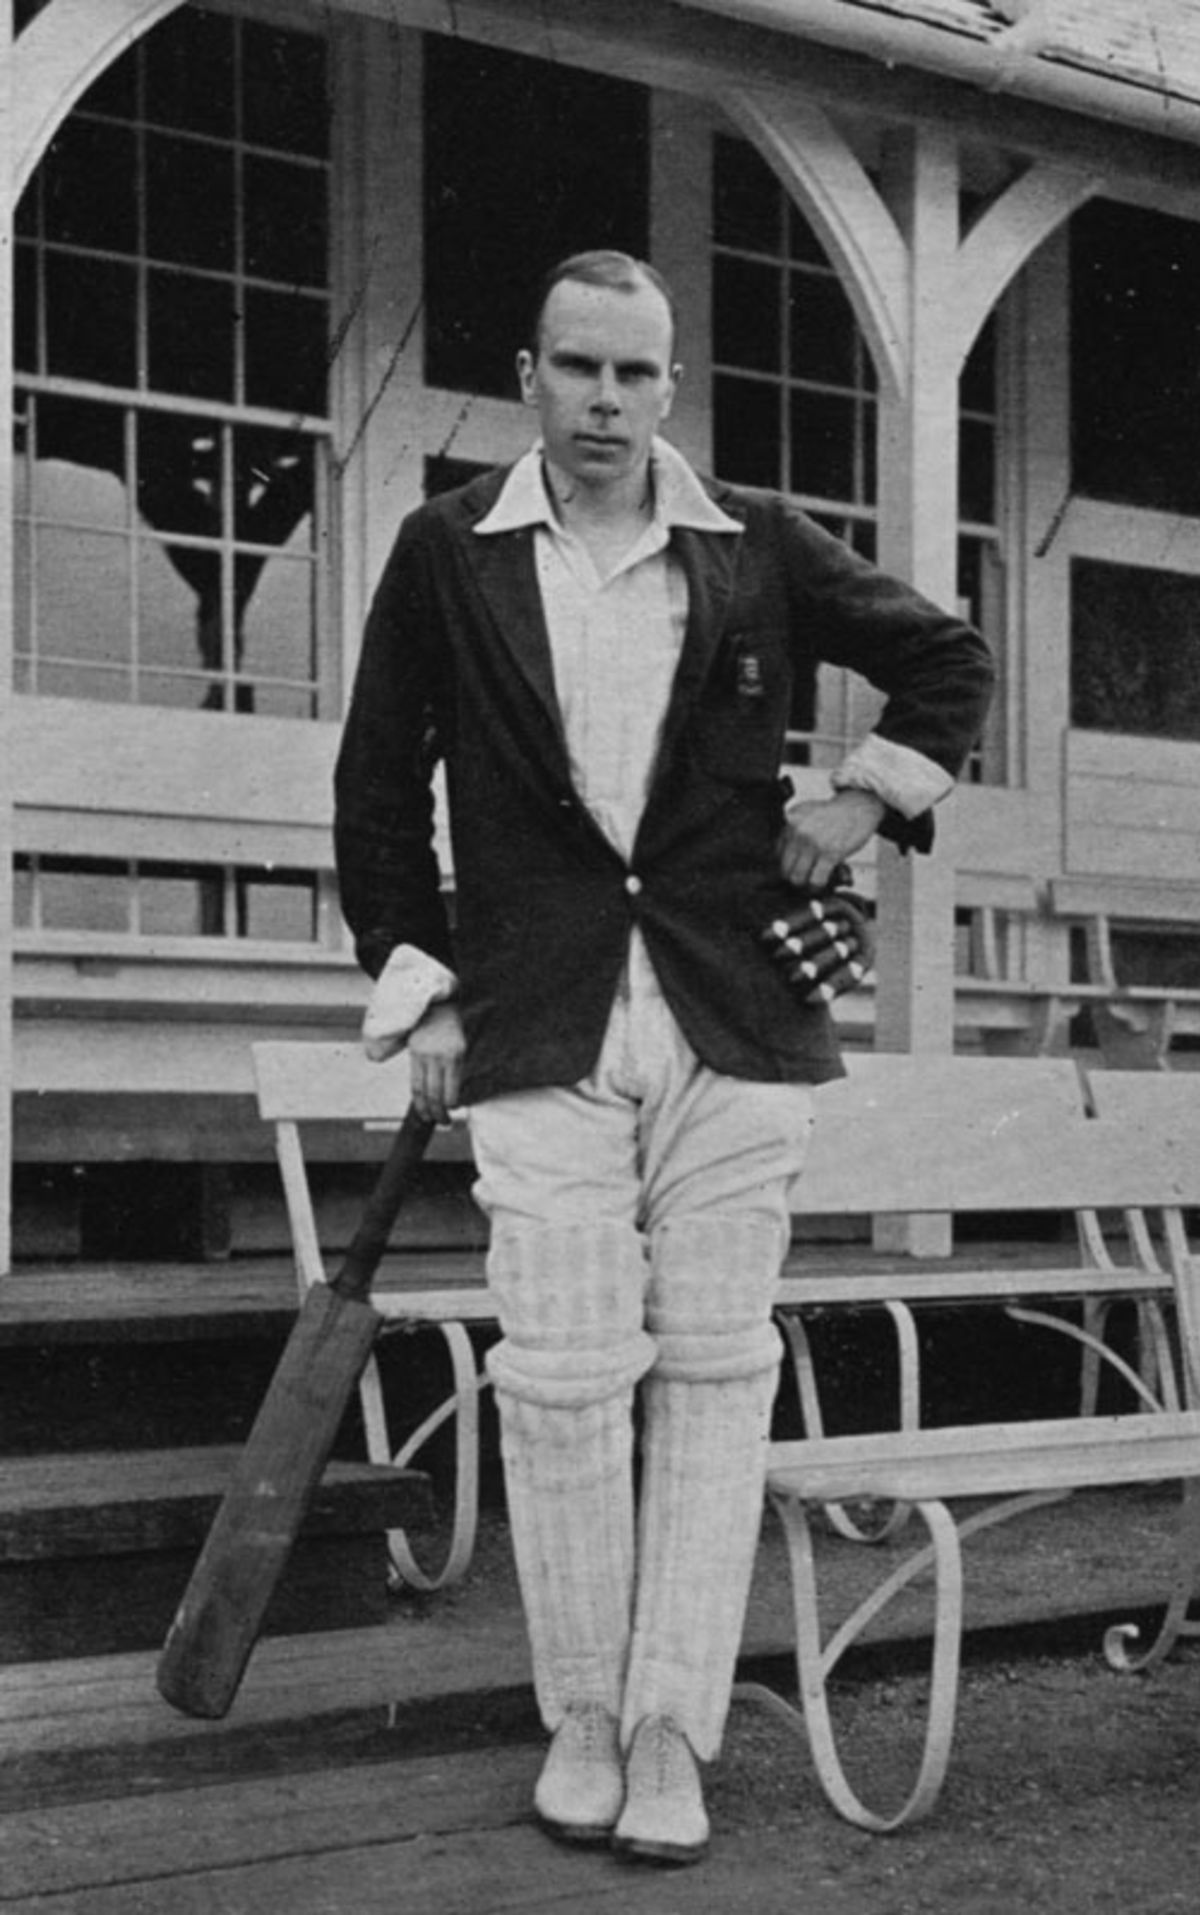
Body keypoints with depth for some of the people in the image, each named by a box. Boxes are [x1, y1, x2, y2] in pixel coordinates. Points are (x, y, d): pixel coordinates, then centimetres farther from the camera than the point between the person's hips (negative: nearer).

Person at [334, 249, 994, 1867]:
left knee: (714, 1365, 2)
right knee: (563, 1374, -3)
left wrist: (870, 793, 5)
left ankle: (673, 1733, 11)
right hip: (537, 1031, -1)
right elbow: (380, 781, 9)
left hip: (736, 1017, 1)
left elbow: (949, 660, 19)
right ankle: (581, 1721, 15)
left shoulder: (759, 549, 6)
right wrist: (419, 990, 4)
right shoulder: (447, 553, 4)